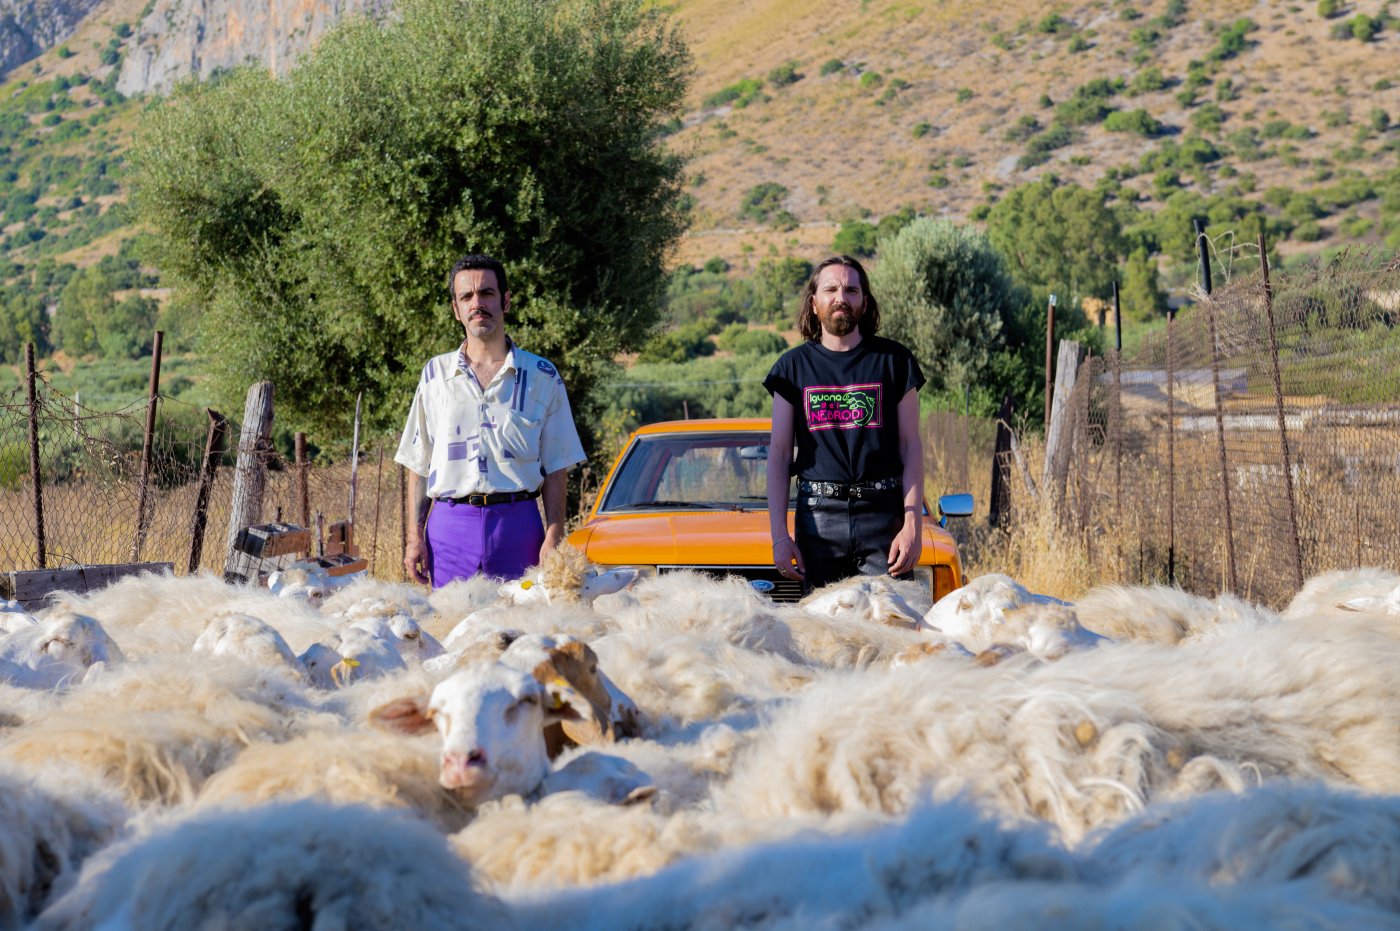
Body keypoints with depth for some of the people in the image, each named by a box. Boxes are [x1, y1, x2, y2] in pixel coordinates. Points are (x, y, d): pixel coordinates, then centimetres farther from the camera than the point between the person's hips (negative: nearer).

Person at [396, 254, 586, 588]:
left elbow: (555, 469, 6)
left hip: (518, 525, -1)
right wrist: (415, 536, 3)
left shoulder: (542, 377, 8)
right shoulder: (435, 374, 12)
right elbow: (418, 465, 12)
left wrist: (553, 538, -5)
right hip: (449, 526, 1)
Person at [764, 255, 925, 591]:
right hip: (818, 514, 1)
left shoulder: (893, 360, 8)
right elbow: (778, 454, 8)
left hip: (883, 514, -1)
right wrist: (779, 535, -1)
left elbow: (911, 446, 6)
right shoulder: (793, 366, 10)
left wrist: (913, 525, -5)